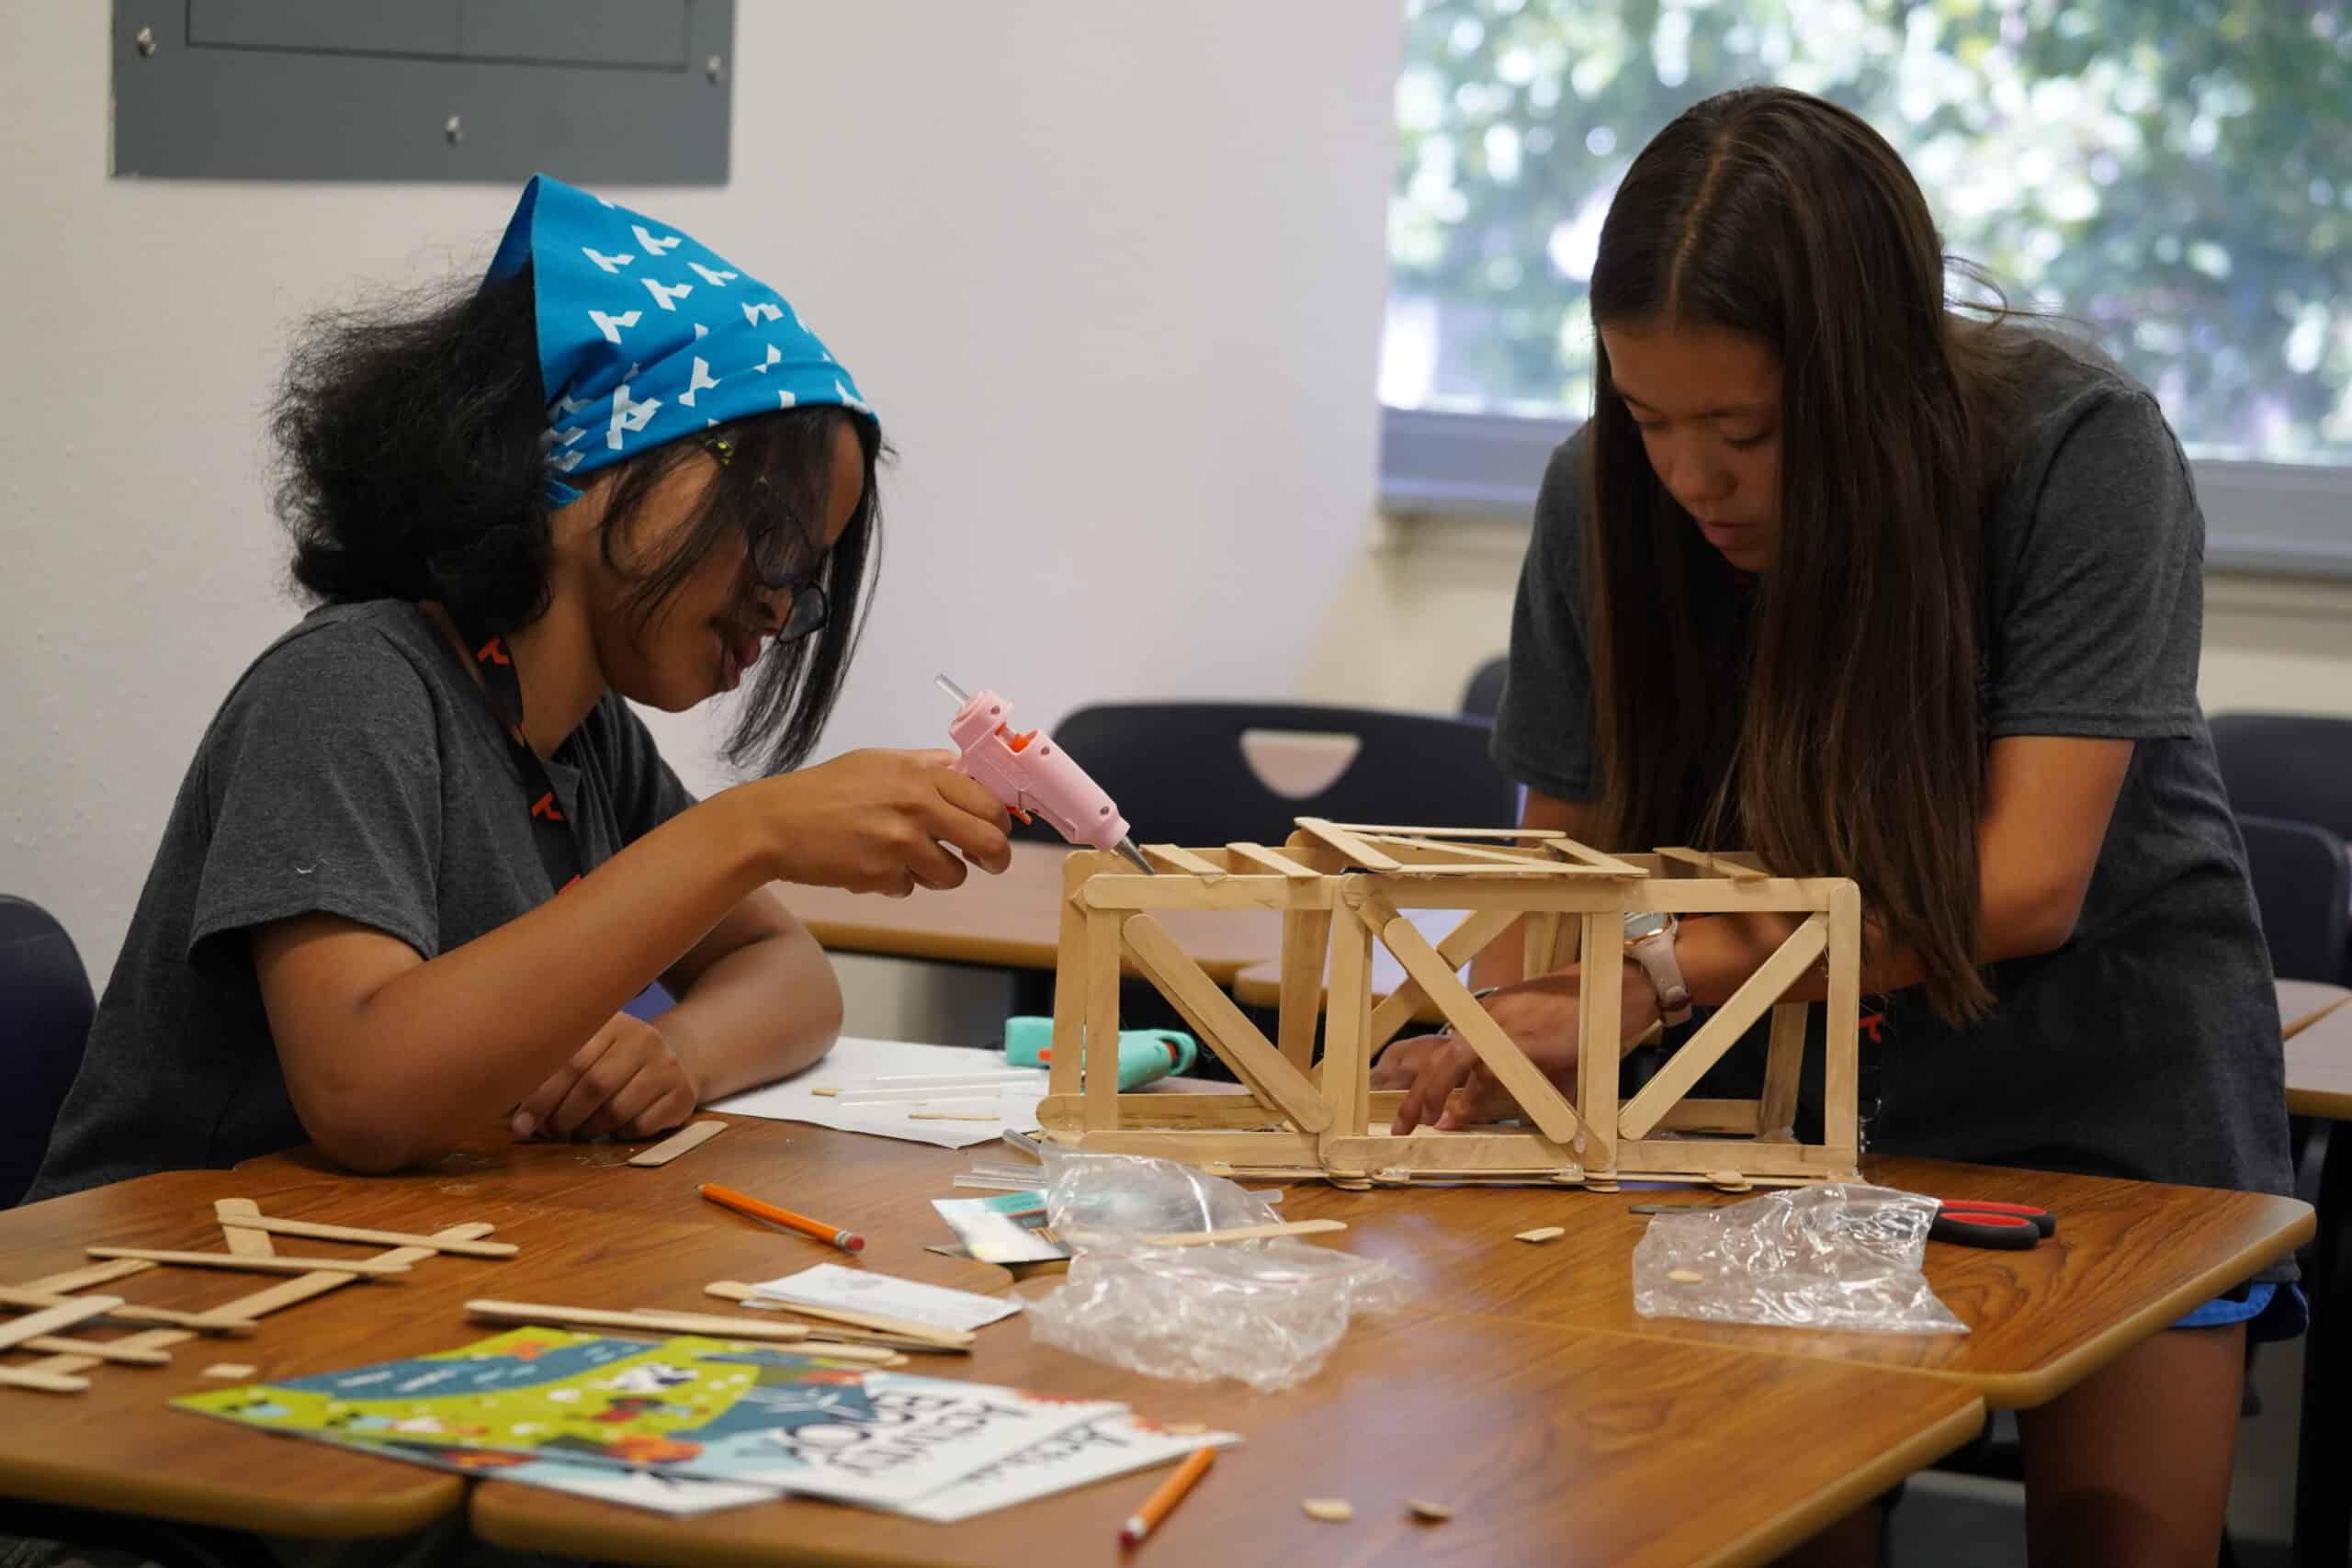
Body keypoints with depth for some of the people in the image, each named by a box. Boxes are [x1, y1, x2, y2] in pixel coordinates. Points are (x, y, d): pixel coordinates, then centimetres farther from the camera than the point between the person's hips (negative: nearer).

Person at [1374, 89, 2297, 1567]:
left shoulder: (2081, 447, -23)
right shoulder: (1610, 491, -13)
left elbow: (2024, 883, -28)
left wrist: (1659, 976, -36)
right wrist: (1486, 1072, -27)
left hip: (2109, 1045, -2)